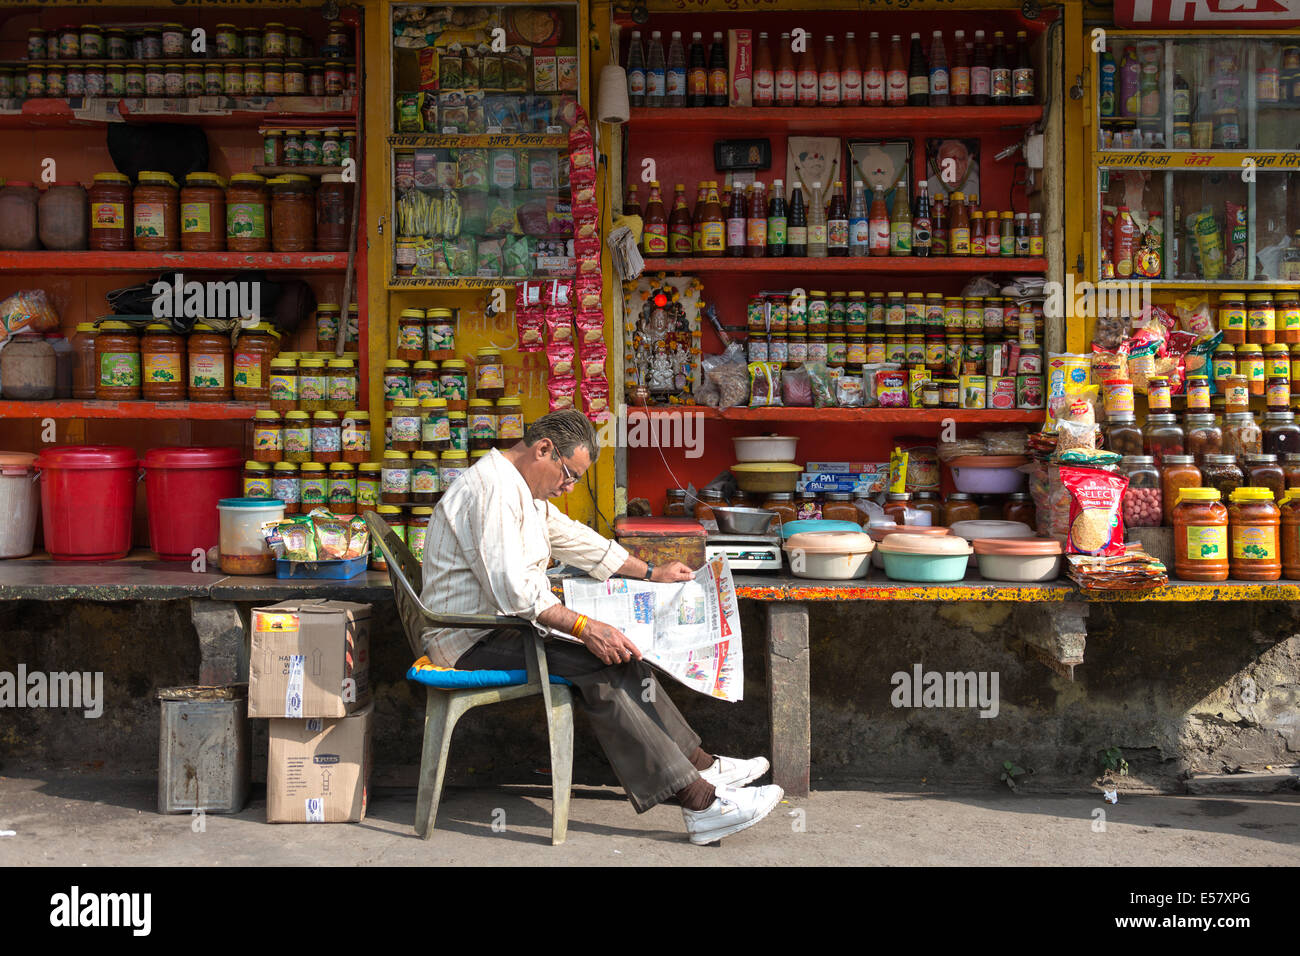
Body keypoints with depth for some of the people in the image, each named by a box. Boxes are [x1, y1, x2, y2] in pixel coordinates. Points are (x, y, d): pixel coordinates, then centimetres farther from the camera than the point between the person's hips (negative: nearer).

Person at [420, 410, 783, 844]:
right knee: (601, 668, -24)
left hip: (505, 629, 11)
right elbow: (514, 590, -27)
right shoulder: (490, 489, -18)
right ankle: (698, 800, -25)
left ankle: (699, 765, -2)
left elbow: (577, 540, 29)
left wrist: (651, 572, 34)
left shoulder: (522, 490, 17)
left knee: (621, 658, -1)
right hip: (471, 643, -11)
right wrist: (584, 627, -29)